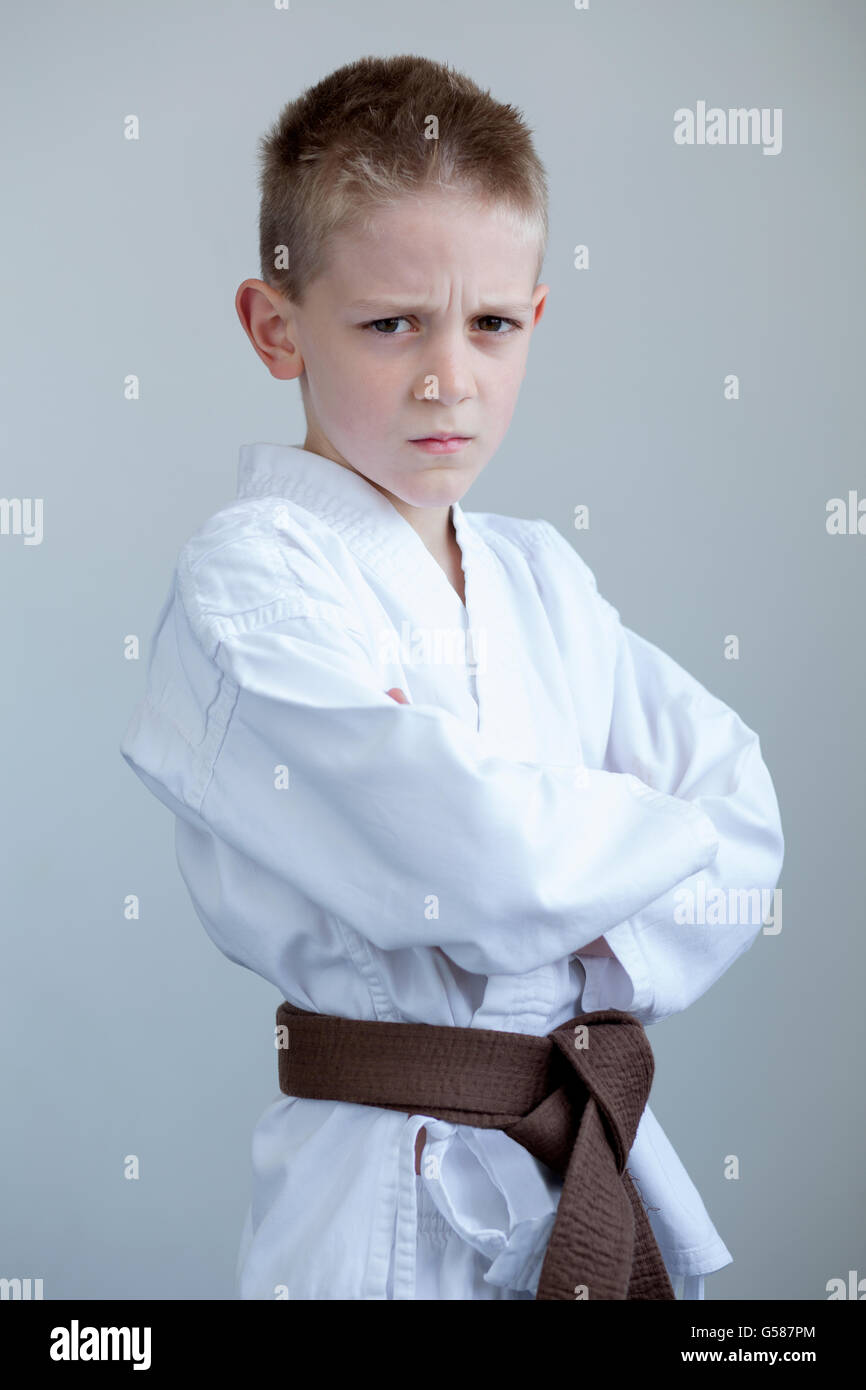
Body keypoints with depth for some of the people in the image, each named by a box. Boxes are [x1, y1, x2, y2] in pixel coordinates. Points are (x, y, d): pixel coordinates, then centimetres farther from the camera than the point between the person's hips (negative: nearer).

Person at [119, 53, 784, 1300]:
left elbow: (746, 810, 2)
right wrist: (668, 830, -9)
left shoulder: (540, 574, 6)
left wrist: (600, 966, -15)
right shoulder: (247, 581, -17)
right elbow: (484, 858, -28)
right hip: (385, 1202, -6)